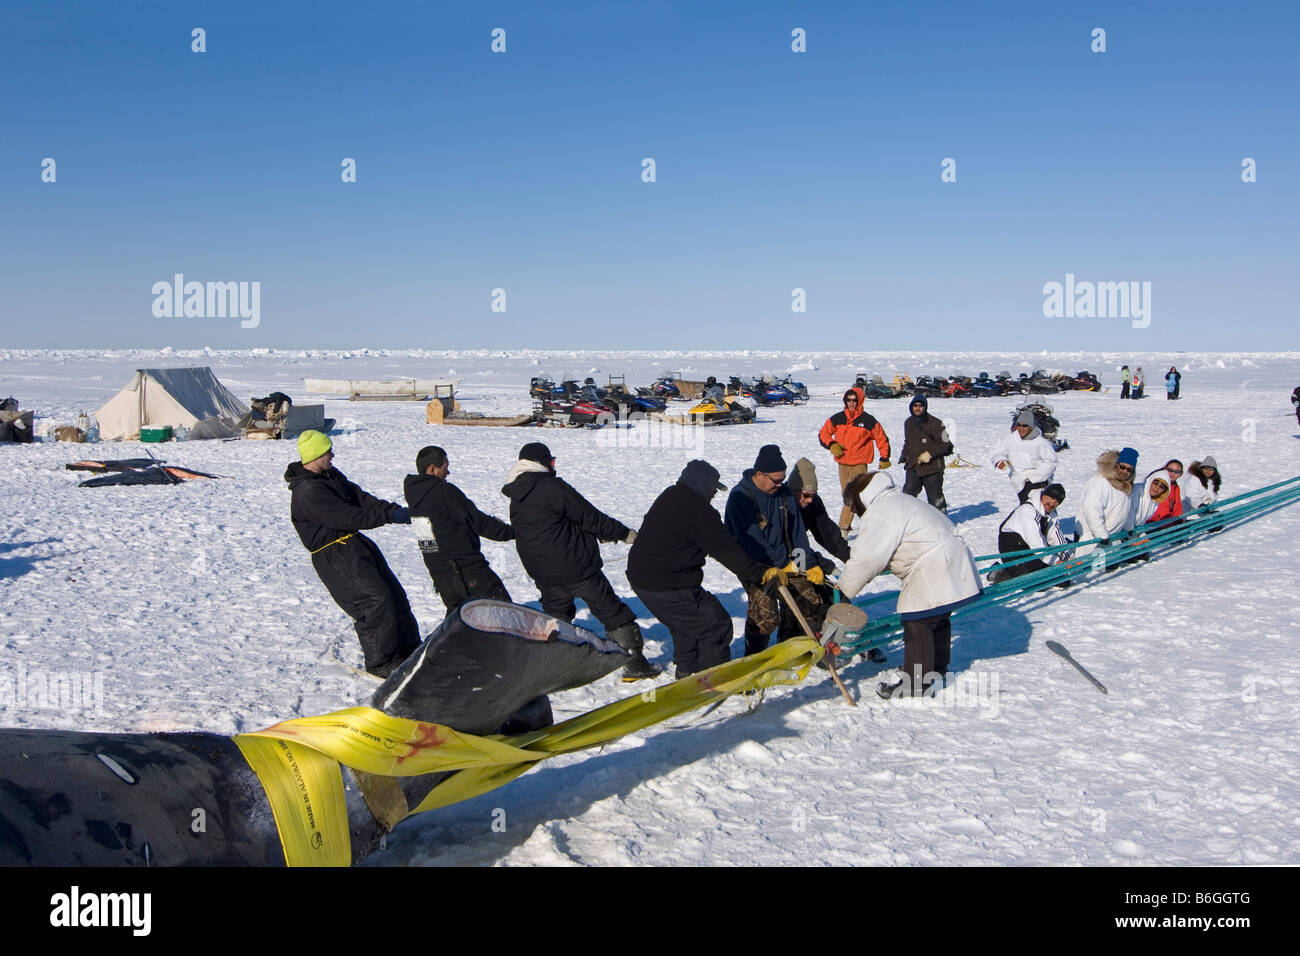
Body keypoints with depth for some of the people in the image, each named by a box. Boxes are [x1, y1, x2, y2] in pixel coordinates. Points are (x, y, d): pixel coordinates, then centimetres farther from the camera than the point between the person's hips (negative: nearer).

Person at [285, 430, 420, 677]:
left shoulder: (331, 475, 10)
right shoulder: (308, 492, -21)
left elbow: (360, 498, 6)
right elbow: (348, 518, -25)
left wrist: (395, 509, -8)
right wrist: (389, 515, -22)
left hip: (356, 544, 10)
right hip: (334, 556, -10)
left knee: (394, 594, 10)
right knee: (375, 599, -15)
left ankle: (408, 649, 23)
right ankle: (379, 661, -2)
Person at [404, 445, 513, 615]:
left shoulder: (413, 491, 5)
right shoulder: (444, 491, -20)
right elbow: (477, 521, -14)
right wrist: (512, 531, -3)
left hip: (436, 567, 8)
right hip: (465, 566, -8)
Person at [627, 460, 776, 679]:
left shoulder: (669, 497, 13)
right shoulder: (697, 510, -18)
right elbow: (727, 550, -15)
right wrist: (759, 574, -6)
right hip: (668, 587, -10)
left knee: (685, 622, 29)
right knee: (715, 624, 1)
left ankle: (686, 671, 42)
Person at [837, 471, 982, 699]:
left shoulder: (881, 515, -15)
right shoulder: (898, 501, 20)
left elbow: (867, 558, -16)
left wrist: (845, 589, -4)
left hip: (932, 573, -11)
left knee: (916, 622, -7)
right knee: (937, 619, 23)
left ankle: (916, 683, -3)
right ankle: (936, 669, 38)